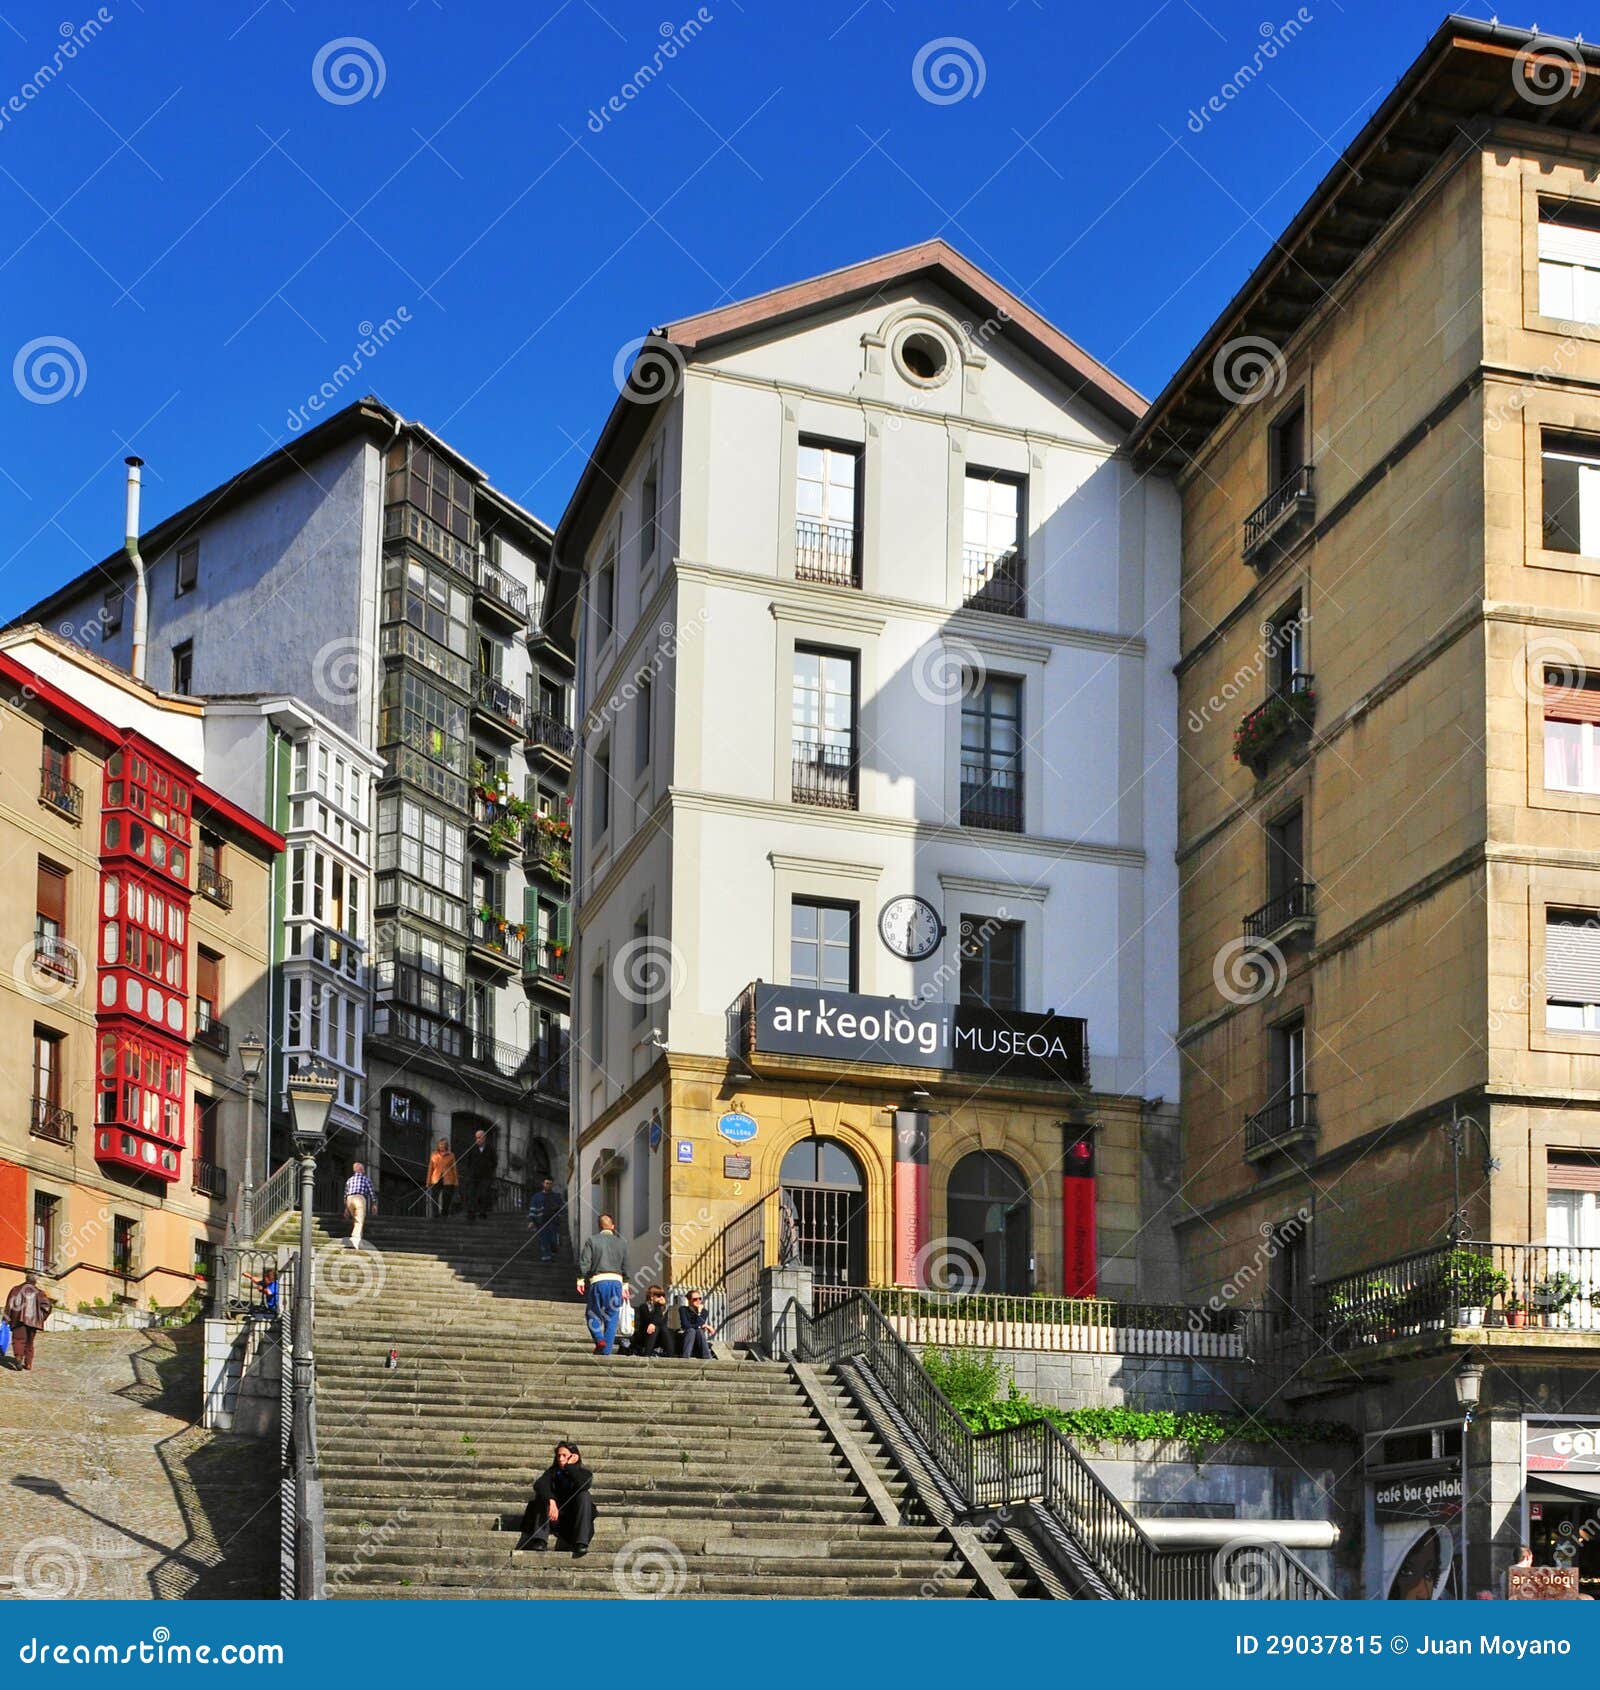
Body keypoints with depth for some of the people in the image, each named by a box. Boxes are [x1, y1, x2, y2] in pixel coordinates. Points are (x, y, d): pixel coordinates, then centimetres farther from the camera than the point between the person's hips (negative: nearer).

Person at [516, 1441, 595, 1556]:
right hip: (556, 1517, 1)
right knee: (542, 1494, -21)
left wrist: (570, 1466, -16)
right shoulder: (552, 1472, 4)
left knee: (584, 1495, -25)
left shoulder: (584, 1473, 2)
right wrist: (551, 1501, -37)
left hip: (575, 1518, -1)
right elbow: (539, 1484, -20)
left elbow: (583, 1485, -25)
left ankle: (581, 1543, -37)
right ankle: (540, 1540, -37)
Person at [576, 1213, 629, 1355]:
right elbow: (625, 1267, 14)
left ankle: (599, 1339, -14)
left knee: (593, 1314, 10)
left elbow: (584, 1262, -6)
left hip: (597, 1280, -2)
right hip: (616, 1280, 2)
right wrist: (625, 1285, 22)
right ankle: (607, 1350, 1)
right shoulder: (621, 1243, 11)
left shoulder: (592, 1240, 2)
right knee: (611, 1317, 5)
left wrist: (580, 1279, -3)